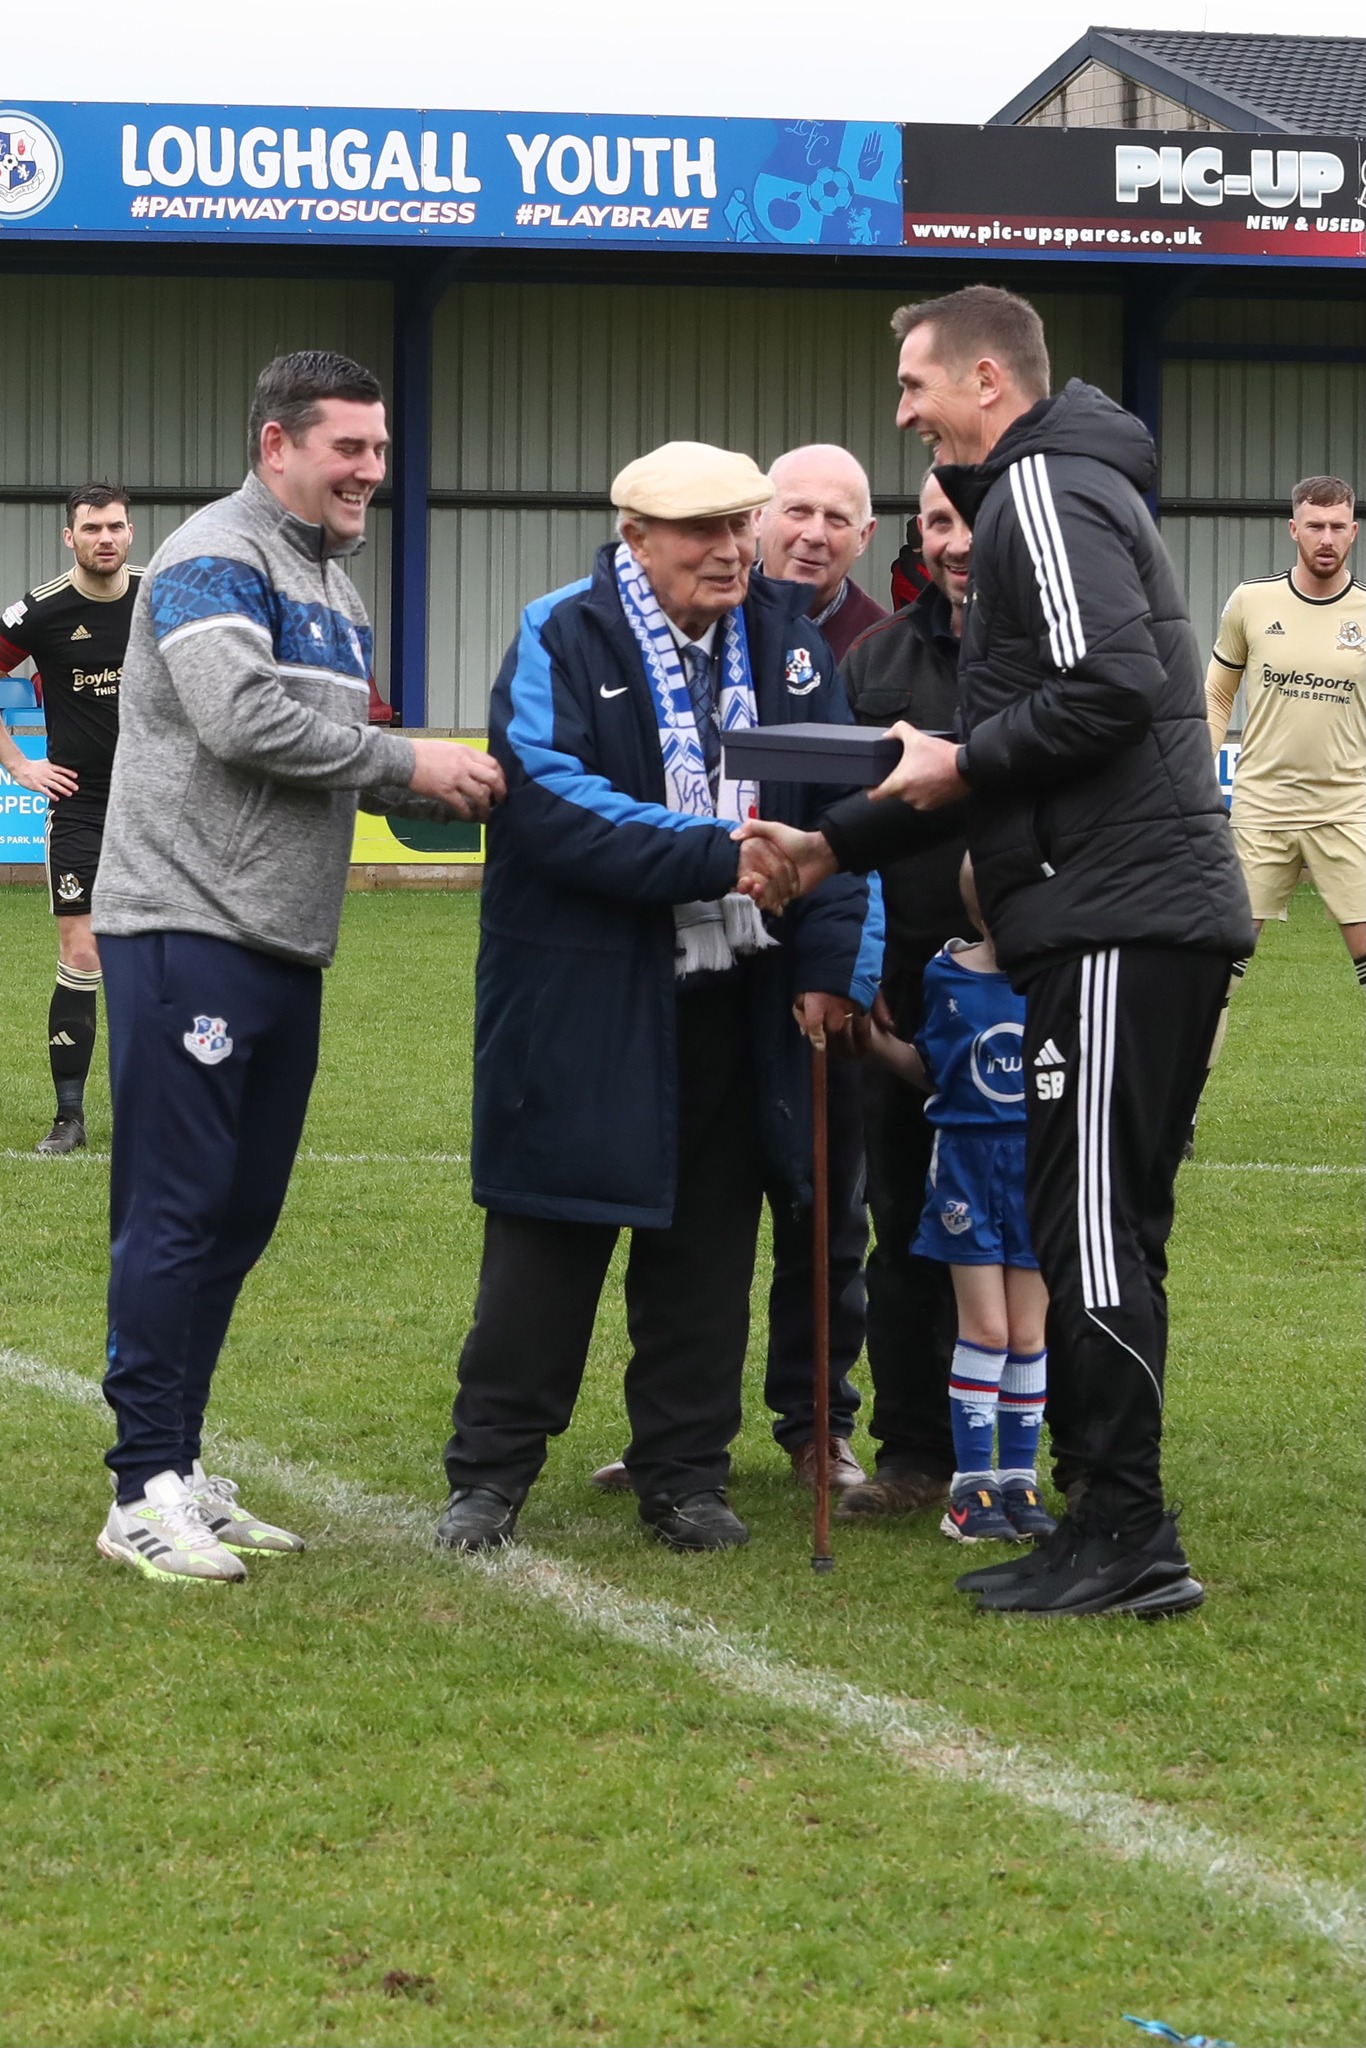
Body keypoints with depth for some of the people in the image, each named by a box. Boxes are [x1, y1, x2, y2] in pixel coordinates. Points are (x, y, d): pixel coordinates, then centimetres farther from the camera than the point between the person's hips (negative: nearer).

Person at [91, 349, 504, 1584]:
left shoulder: (330, 586, 20)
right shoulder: (217, 560, -10)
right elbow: (242, 719, -21)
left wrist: (441, 788, 7)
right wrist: (409, 761, -15)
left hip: (284, 947, 9)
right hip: (189, 931, -9)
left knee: (239, 1215, 11)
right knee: (175, 1213, -8)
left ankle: (181, 1469, 18)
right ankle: (147, 1491, -6)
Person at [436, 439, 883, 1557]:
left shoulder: (787, 635, 5)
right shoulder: (563, 640, -8)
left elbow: (843, 809, 6)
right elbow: (550, 803, -20)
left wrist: (835, 962, -4)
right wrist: (715, 858, -25)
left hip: (738, 996, 4)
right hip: (583, 994, -4)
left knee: (708, 1244, 9)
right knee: (551, 1234, 2)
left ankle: (686, 1474, 19)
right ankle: (490, 1474, 11)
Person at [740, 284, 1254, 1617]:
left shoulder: (1046, 494, -8)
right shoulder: (1049, 492, 24)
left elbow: (1113, 685, -22)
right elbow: (1010, 751, 26)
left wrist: (962, 766, -9)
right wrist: (836, 846, 23)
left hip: (1118, 925, -11)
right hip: (1119, 919, 11)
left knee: (1092, 1231, -9)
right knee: (1098, 1238, 12)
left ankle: (1125, 1539, -8)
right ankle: (1110, 1531, 16)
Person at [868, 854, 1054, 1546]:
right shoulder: (947, 976, -1)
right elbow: (931, 1072, 8)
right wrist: (877, 1036, -6)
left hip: (1039, 1163, 0)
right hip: (966, 1158, 0)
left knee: (1027, 1333, 5)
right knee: (985, 1327, -3)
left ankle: (1019, 1477, 15)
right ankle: (972, 1482, 5)